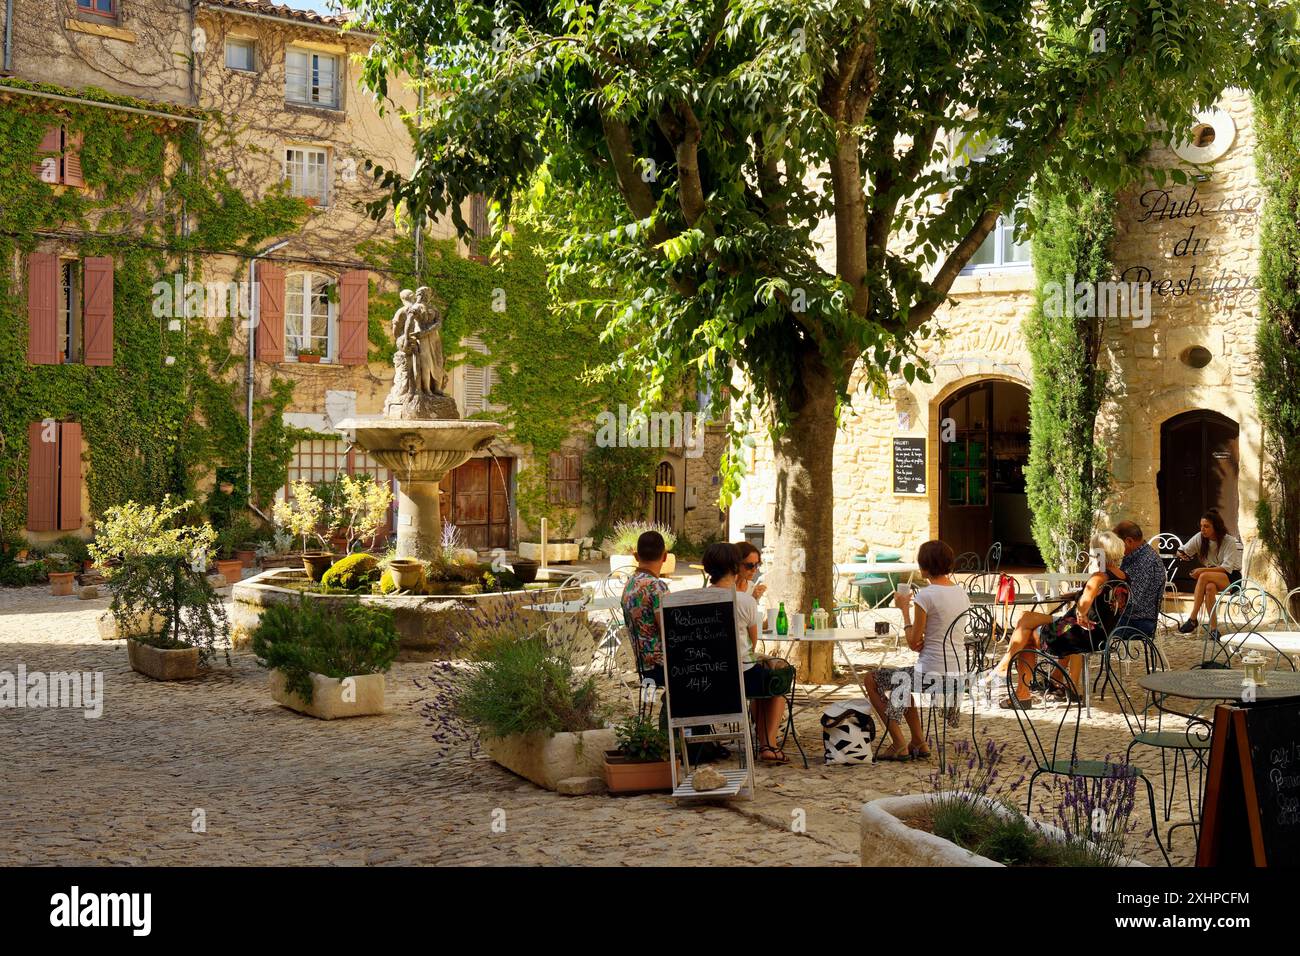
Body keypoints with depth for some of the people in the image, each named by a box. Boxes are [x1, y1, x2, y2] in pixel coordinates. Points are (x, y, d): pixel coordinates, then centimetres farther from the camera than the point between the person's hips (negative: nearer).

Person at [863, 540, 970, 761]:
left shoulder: (926, 596, -17)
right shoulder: (962, 593, 7)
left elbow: (913, 643, -10)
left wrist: (905, 609, -1)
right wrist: (924, 640, 3)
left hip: (931, 674, -8)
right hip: (958, 674, 8)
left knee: (872, 679, 14)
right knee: (901, 680, 35)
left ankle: (899, 746, 12)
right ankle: (918, 742, 30)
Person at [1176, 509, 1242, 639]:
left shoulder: (1229, 541, -13)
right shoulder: (1200, 538, 0)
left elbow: (1227, 568, -20)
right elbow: (1183, 552, 10)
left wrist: (1202, 570, -29)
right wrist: (1181, 554, -15)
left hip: (1231, 577, -4)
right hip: (1213, 577, 4)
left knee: (1204, 576, -35)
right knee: (1210, 587, -36)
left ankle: (1192, 619, -37)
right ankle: (1213, 627, -36)